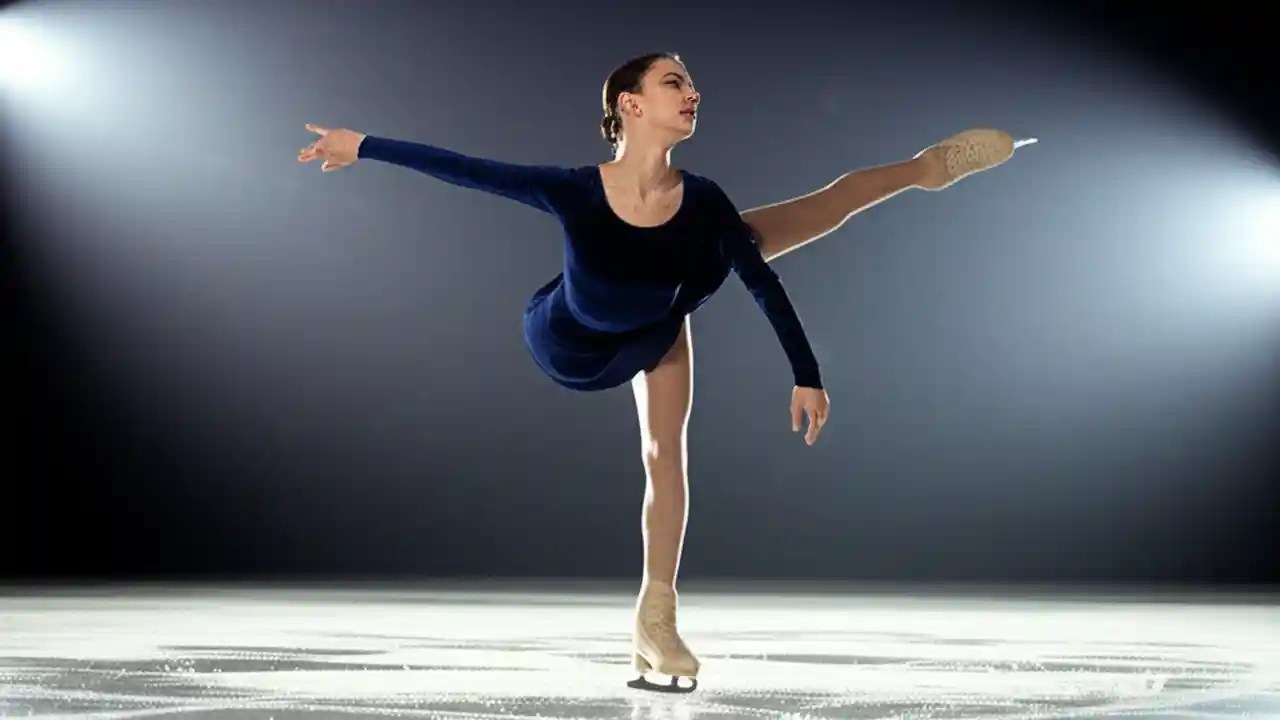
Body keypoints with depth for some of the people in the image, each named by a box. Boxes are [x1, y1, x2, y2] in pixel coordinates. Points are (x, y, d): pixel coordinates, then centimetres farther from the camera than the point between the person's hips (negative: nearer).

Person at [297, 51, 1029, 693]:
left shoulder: (701, 201, -33)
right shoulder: (573, 190, -41)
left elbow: (765, 285, -20)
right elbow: (460, 168, -33)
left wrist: (807, 374, -12)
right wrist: (364, 145, -30)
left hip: (659, 325, 4)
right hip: (584, 343, -4)